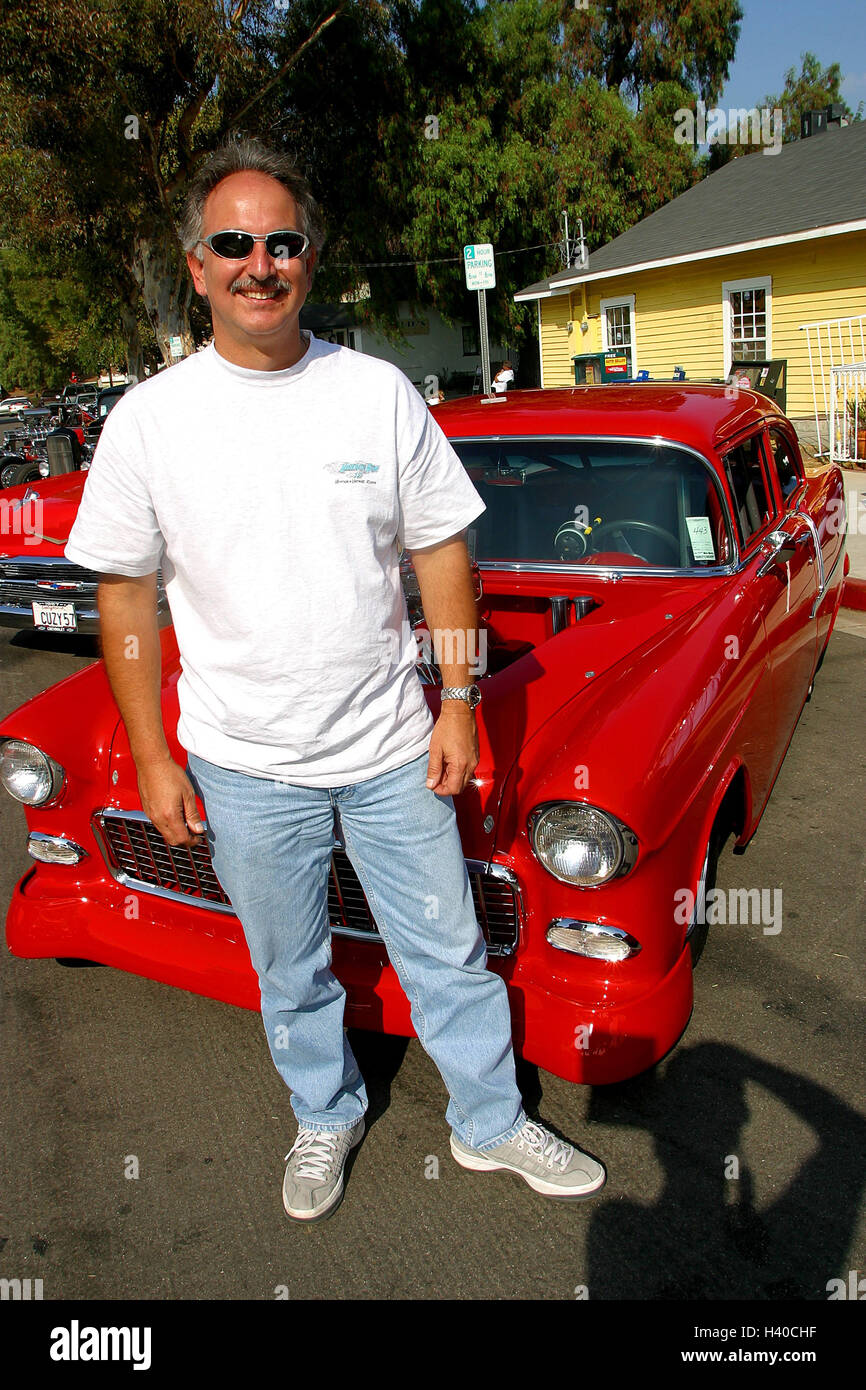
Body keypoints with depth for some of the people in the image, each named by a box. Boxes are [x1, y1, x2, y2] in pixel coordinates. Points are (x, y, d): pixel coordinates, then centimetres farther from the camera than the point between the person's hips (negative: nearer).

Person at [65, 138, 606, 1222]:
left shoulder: (380, 392, -3)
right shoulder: (149, 419, -5)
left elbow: (440, 547, 2)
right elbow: (126, 597, -2)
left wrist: (459, 701, -2)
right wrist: (153, 759, -3)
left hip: (393, 747, 1)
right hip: (246, 766, 0)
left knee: (448, 953, 13)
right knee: (290, 971, 18)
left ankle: (491, 1124, 37)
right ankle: (326, 1118, 45)